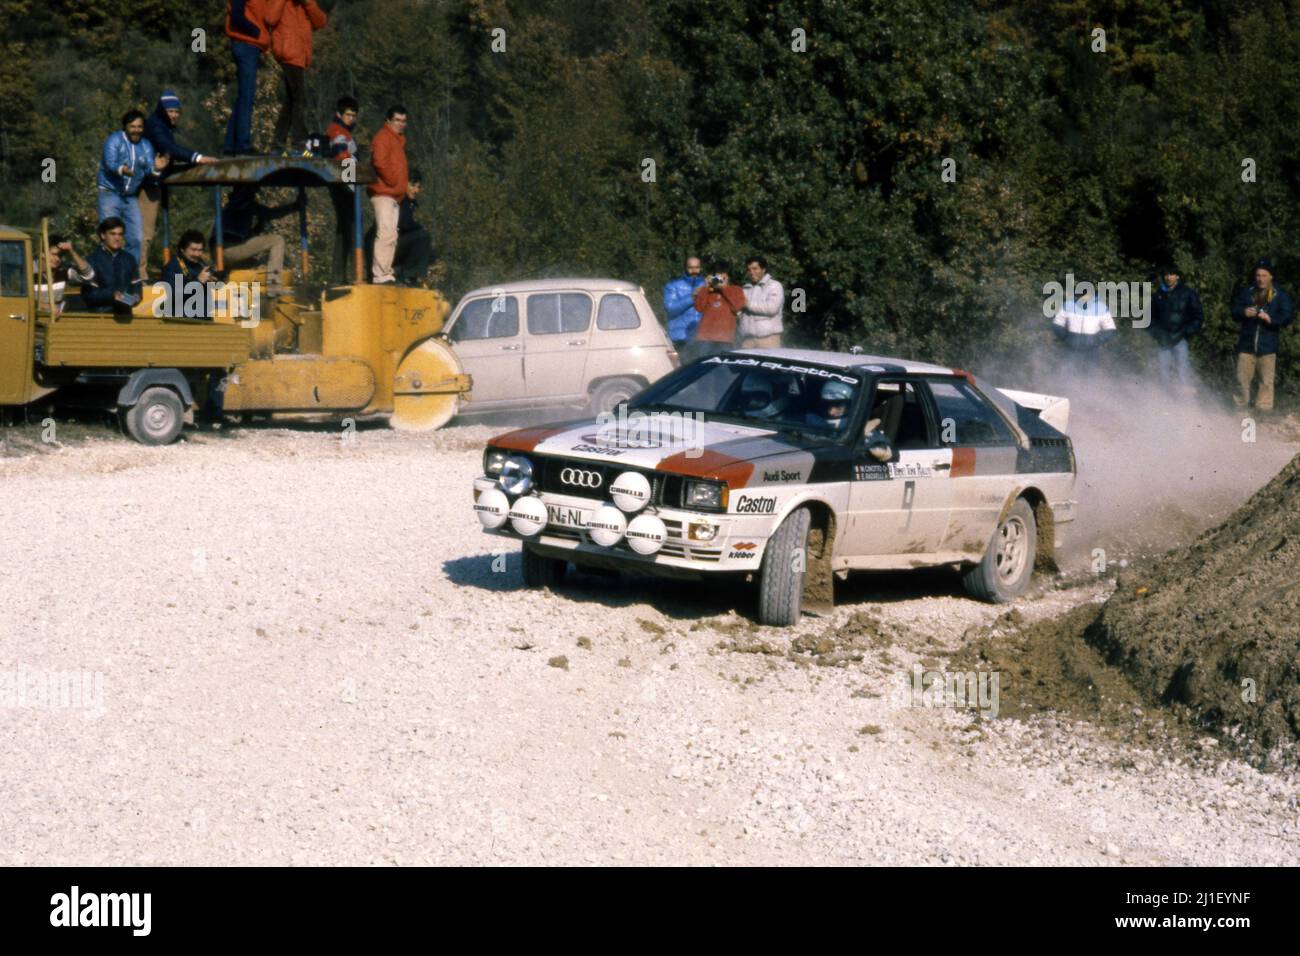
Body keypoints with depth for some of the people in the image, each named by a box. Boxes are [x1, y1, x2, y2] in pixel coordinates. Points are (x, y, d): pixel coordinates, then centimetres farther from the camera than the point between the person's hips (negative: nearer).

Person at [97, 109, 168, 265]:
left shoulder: (145, 145, 9)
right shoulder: (114, 140, -8)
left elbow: (149, 170, -2)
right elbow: (110, 164, -23)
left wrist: (155, 168, -25)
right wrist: (122, 169, -44)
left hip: (130, 198, 5)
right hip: (109, 194, -5)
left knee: (135, 239, 3)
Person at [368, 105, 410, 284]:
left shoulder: (398, 139, 22)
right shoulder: (383, 137, -8)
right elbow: (379, 162, -20)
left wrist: (403, 186, 13)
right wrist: (392, 181, -14)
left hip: (394, 195, 10)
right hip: (383, 193, -10)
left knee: (391, 236, 11)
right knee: (386, 234, -16)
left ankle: (386, 274, 14)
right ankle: (380, 275, -20)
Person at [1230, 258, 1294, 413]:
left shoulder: (1280, 296, 1)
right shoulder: (1246, 293, 10)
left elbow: (1287, 317, -5)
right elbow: (1234, 310, 10)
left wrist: (1271, 319, -23)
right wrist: (1244, 312, -13)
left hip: (1268, 346, -2)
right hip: (1247, 343, 2)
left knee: (1266, 381, -1)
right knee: (1242, 378, 5)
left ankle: (1264, 408, 4)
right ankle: (1239, 405, 17)